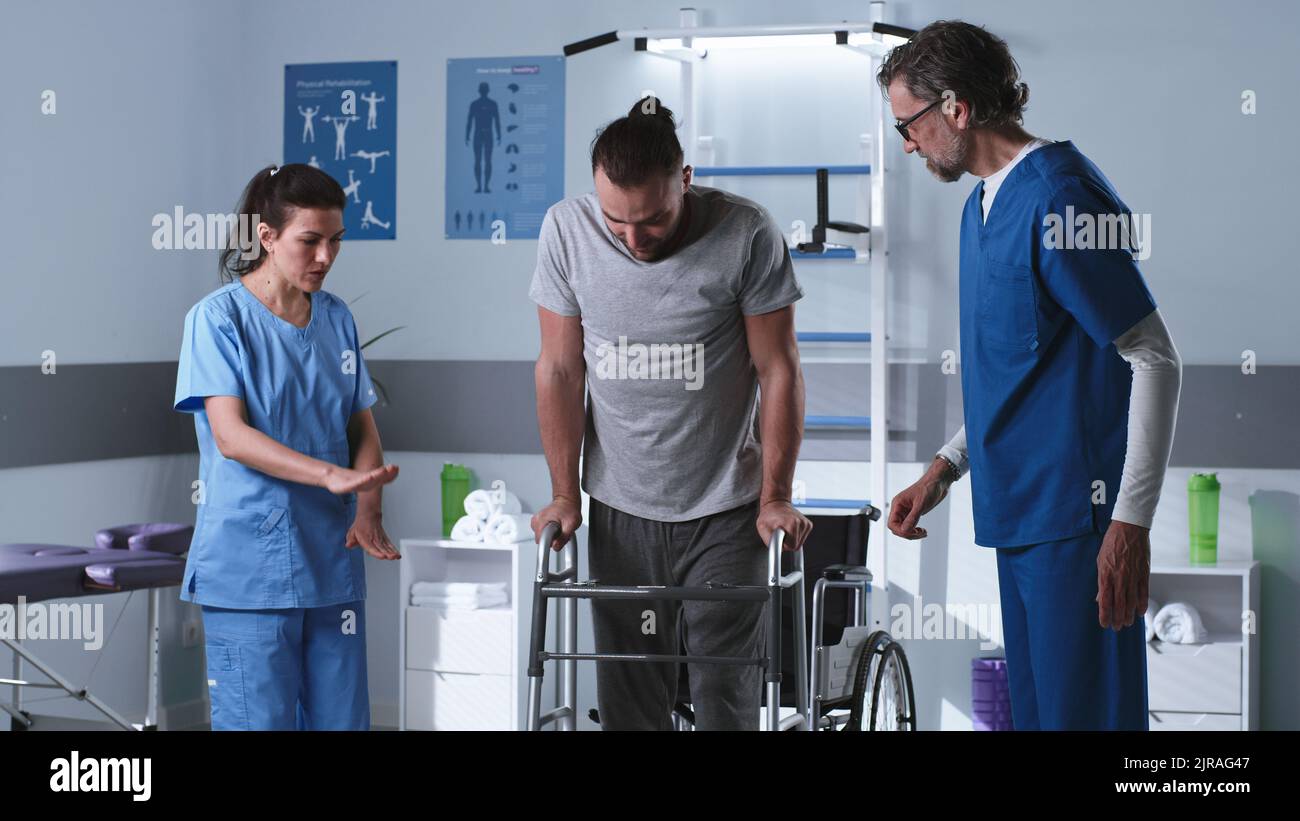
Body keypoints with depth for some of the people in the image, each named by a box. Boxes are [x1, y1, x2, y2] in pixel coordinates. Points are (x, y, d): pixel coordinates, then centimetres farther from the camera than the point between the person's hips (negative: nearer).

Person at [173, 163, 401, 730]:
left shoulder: (336, 317, 11)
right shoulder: (219, 317, -5)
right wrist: (331, 475, -25)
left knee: (340, 717, 6)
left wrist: (367, 510, -6)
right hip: (249, 569, -5)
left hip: (332, 558, 5)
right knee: (258, 718, -4)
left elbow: (363, 426, 12)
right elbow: (230, 435, -14)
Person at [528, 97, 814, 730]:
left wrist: (776, 497, -6)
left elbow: (778, 369, -6)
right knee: (626, 701, 5)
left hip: (726, 511, -2)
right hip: (620, 511, 2)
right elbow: (559, 369, 2)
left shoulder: (746, 233, -13)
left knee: (725, 697, -2)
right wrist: (565, 494, 2)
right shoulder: (567, 229, -5)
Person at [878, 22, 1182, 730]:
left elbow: (1155, 359, -16)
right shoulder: (981, 205, 15)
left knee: (1083, 712, -6)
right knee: (1031, 710, 14)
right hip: (1016, 511, 9)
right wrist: (946, 467, 14)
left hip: (1077, 512, -9)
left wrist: (1131, 521, -20)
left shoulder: (1058, 194, -14)